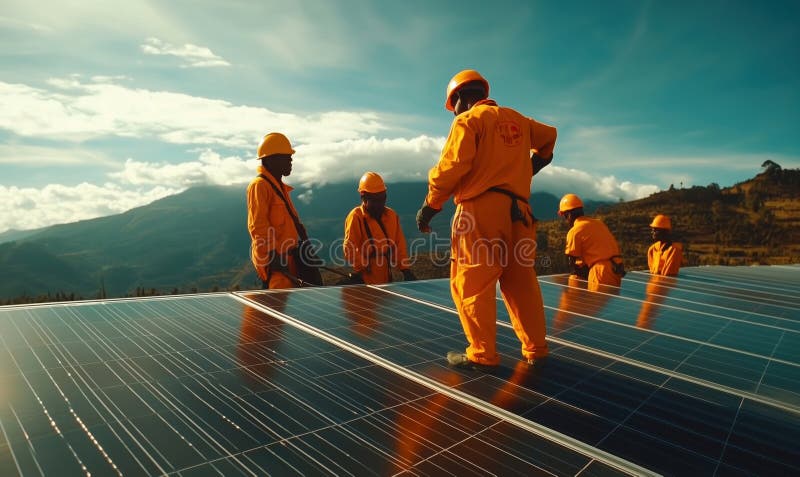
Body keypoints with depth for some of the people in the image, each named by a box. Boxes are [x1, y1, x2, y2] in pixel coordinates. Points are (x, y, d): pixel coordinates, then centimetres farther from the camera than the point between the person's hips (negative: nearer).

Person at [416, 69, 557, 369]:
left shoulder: (468, 119, 2)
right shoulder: (518, 120, 21)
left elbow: (452, 167, -10)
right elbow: (549, 135, 39)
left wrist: (429, 206, -4)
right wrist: (534, 163, 48)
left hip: (481, 210, -6)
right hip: (517, 211, 7)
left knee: (472, 284, -3)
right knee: (521, 282, 11)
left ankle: (482, 355, -2)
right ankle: (535, 350, 17)